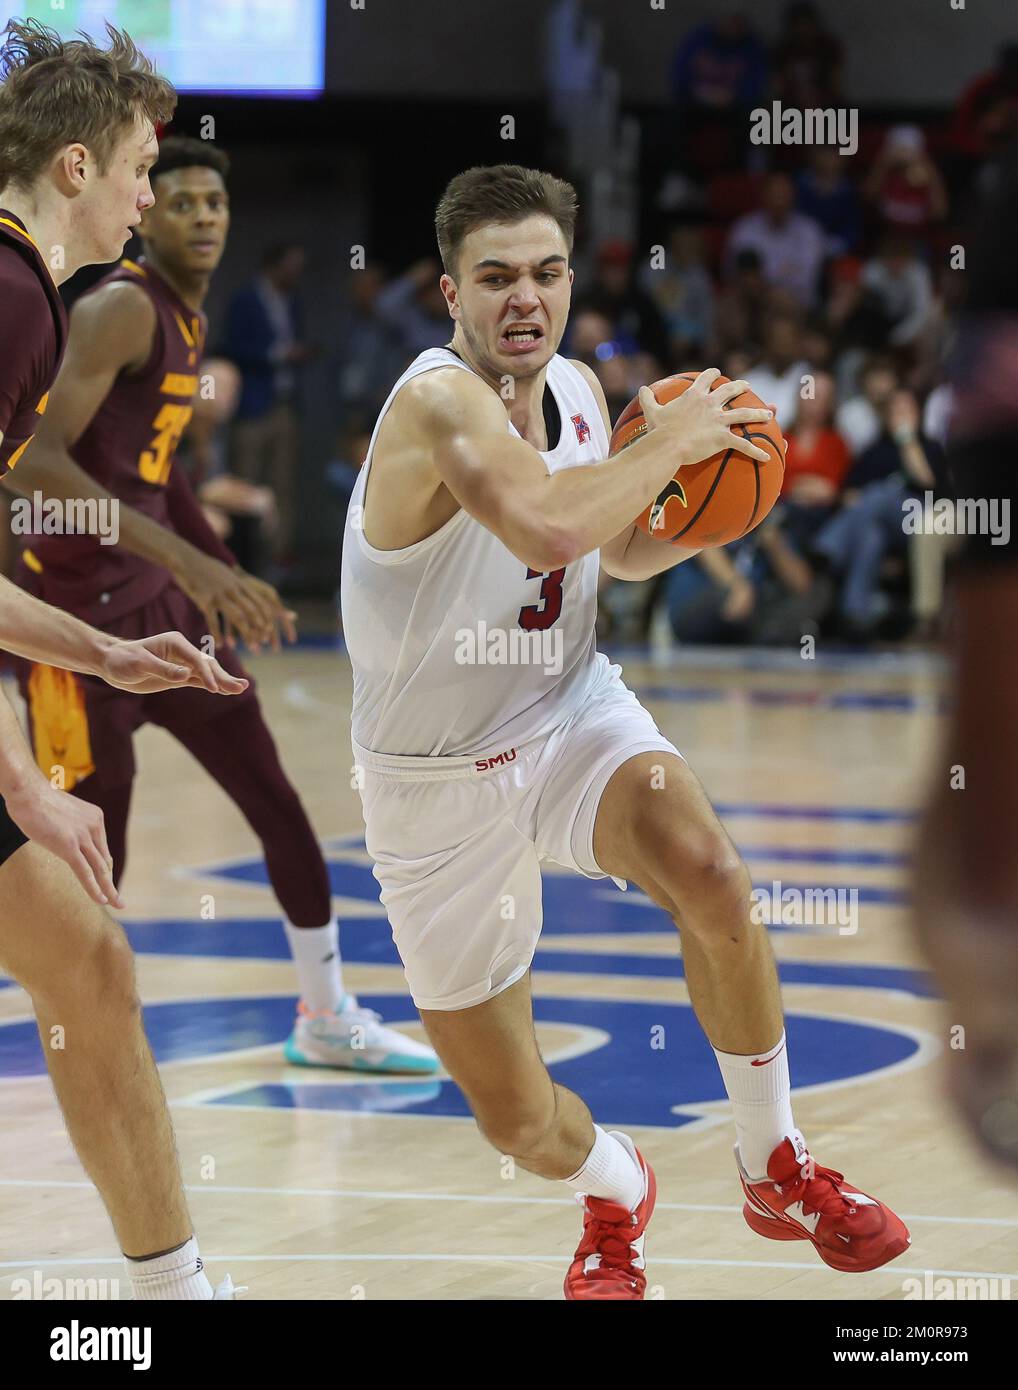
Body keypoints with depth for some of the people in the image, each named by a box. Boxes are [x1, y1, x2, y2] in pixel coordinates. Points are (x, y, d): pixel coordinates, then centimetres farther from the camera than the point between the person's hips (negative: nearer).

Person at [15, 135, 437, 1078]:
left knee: (275, 797, 8)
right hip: (81, 605, -9)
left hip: (156, 595, 9)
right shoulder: (123, 309, -16)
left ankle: (328, 1022, 18)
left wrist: (226, 575, 28)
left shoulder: (187, 318, 14)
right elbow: (40, 458, -26)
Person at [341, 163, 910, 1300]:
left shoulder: (577, 391, -2)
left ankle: (775, 1172, -9)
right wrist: (669, 440, -30)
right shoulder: (438, 405, -26)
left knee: (710, 880, -30)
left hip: (571, 710, 4)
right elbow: (548, 524, -48)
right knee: (517, 1124, 1)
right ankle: (614, 1193, 39)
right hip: (440, 776, -4)